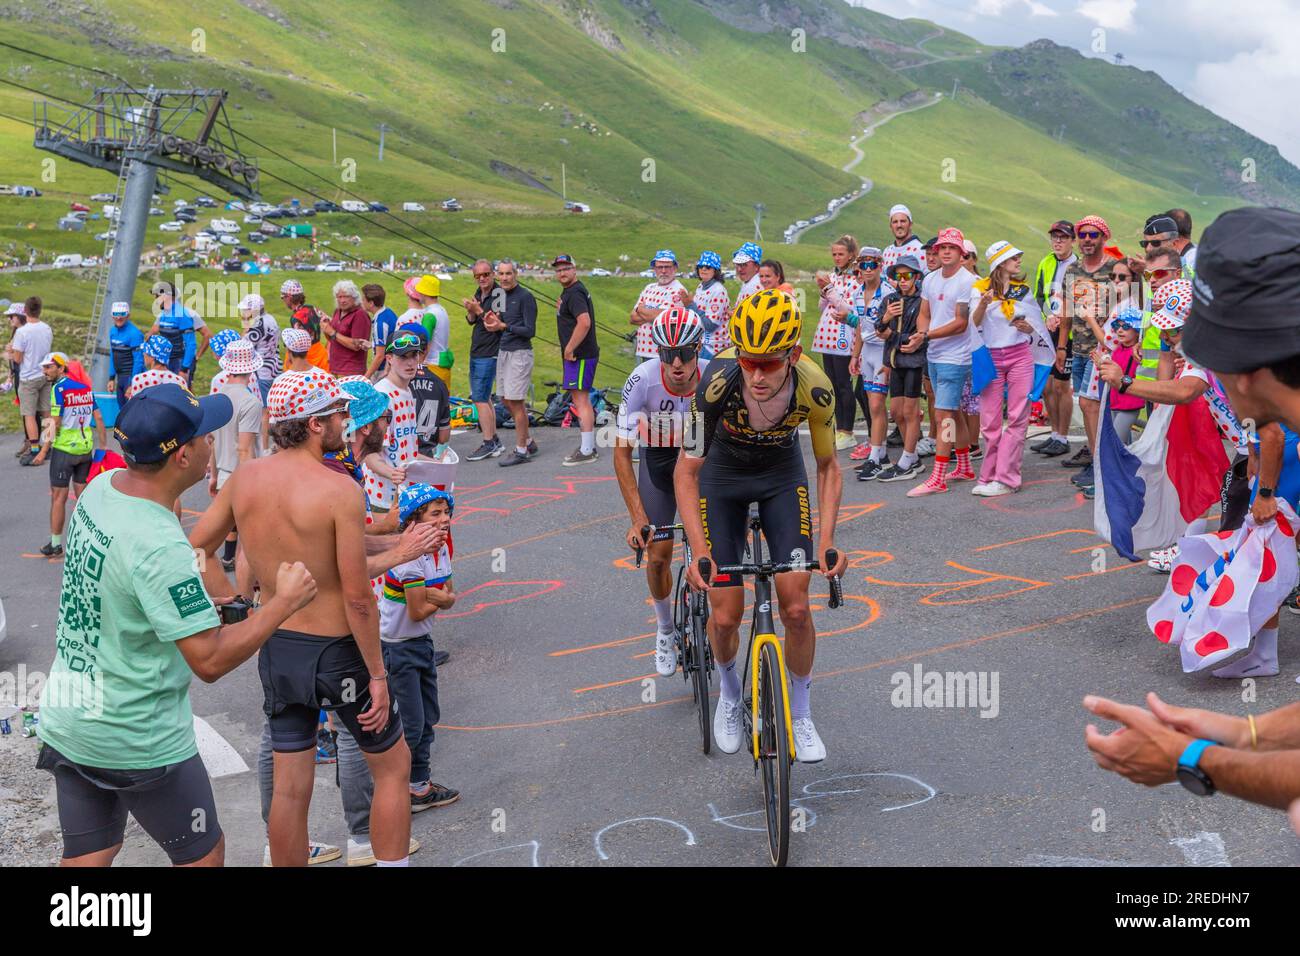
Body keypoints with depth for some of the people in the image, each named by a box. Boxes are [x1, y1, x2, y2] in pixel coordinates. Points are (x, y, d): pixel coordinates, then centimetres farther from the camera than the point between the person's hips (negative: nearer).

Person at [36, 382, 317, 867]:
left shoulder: (98, 489, -3)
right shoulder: (160, 548, -29)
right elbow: (210, 660, -27)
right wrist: (284, 601, -17)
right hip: (140, 743, -7)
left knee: (86, 857, 19)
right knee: (204, 855, 13)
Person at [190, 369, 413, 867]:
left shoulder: (244, 479, -3)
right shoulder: (340, 490, -21)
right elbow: (357, 596, -21)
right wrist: (377, 674, -12)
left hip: (275, 651, 6)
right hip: (336, 652, -5)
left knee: (290, 788, 16)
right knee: (393, 766, 15)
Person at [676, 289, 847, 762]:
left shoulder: (815, 389, -29)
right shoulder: (719, 381, -35)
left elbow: (827, 466, -12)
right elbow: (686, 471, -28)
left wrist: (826, 540, -22)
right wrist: (699, 551, -37)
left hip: (782, 474, 1)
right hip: (723, 474, -1)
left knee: (796, 606, -9)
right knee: (725, 615, -4)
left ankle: (801, 716, 14)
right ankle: (730, 694, 28)